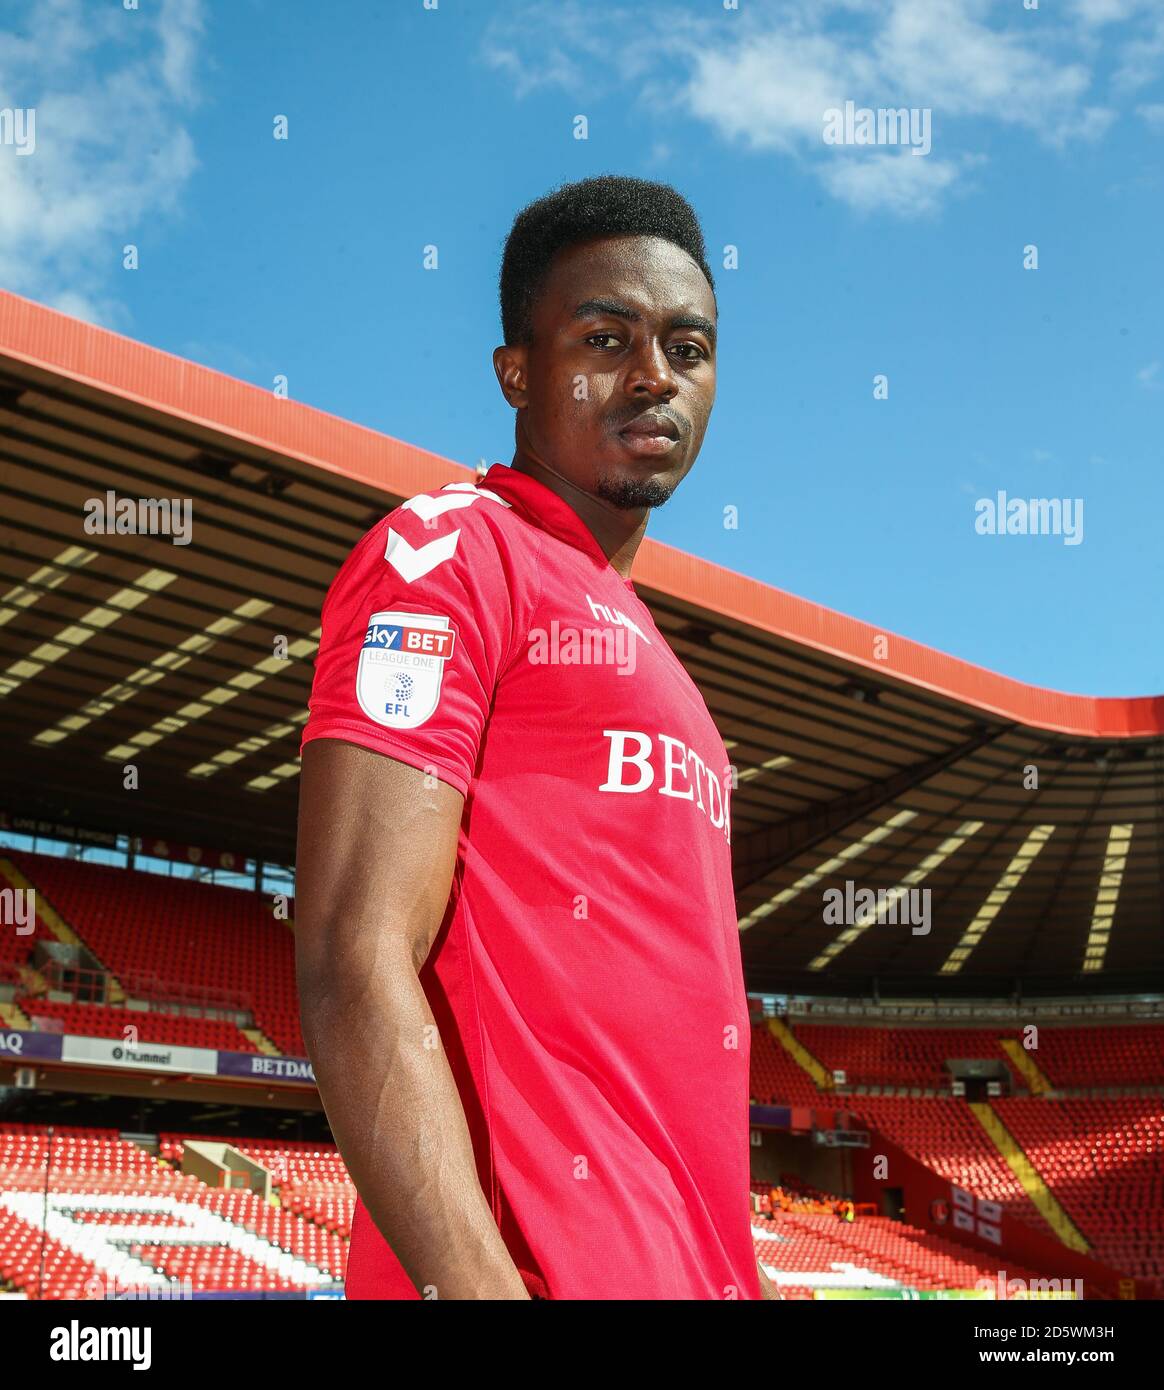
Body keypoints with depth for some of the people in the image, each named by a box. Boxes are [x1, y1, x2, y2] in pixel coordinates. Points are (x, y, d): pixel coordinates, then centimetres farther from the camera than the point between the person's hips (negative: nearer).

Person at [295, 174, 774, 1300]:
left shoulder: (634, 645, 21)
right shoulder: (445, 553, -6)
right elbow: (353, 973, -18)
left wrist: (733, 1269, 18)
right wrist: (478, 1279, -26)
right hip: (535, 1263, -8)